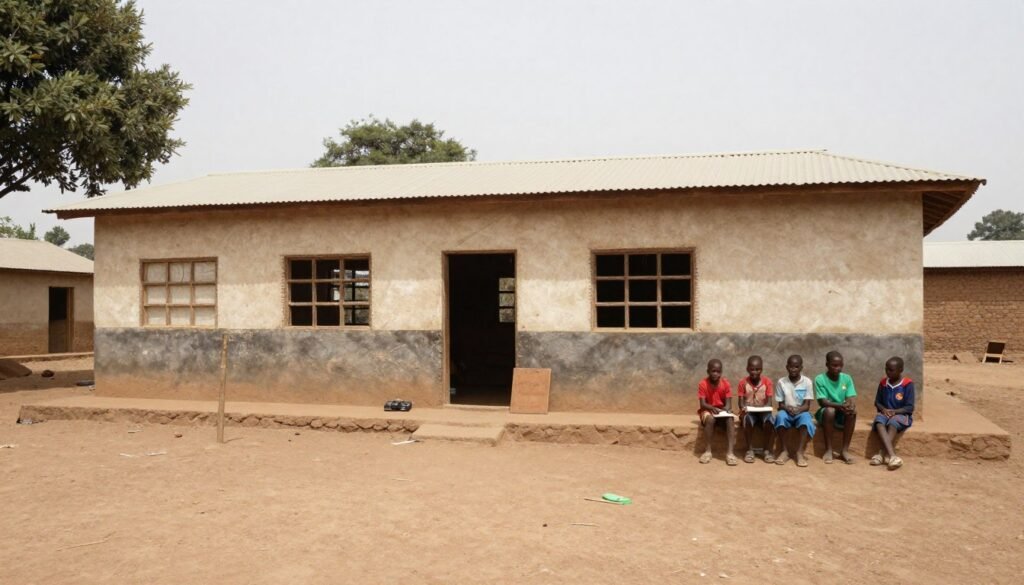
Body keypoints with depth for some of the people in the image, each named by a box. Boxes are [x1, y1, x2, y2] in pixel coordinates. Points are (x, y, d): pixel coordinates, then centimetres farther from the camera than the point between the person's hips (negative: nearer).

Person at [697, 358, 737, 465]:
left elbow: (728, 402, -8)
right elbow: (702, 404, -16)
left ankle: (730, 452, -33)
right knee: (710, 418, -36)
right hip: (708, 411, -2)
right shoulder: (703, 384, -11)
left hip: (723, 411, 2)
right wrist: (712, 408, -35)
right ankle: (708, 451, -27)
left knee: (730, 419, -31)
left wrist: (727, 408, -32)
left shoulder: (726, 383, -5)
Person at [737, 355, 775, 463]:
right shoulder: (743, 383, 0)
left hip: (763, 411, 1)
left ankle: (767, 450, -18)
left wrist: (765, 408, -26)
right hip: (748, 412, -1)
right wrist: (743, 408, -26)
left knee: (770, 420, -34)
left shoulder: (767, 382, 1)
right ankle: (750, 450, -23)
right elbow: (741, 402, -3)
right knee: (748, 419, -36)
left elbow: (769, 402, -4)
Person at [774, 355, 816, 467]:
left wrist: (798, 410, -27)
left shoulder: (807, 382, -2)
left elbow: (807, 405, -6)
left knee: (806, 417, -36)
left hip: (801, 412, -1)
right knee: (780, 416, -35)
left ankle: (800, 452, -31)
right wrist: (788, 409, -22)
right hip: (787, 412, 1)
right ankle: (785, 451, -25)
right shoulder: (781, 382, 0)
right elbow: (780, 404, 1)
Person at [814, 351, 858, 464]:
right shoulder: (820, 379, -10)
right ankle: (828, 450, -25)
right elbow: (823, 402, -18)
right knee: (830, 410, -35)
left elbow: (852, 398, -8)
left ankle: (845, 450, -20)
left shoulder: (847, 378, 0)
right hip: (826, 412, -3)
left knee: (852, 412, -29)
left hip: (842, 415, 3)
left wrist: (851, 406, -33)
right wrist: (839, 405, -36)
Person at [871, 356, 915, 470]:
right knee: (879, 423, -33)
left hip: (901, 414, -3)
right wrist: (883, 409, -9)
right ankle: (892, 456, -47)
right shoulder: (883, 383, 7)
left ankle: (883, 454, -40)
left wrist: (895, 411, -20)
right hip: (885, 413, 3)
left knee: (892, 423, -38)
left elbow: (910, 407, -8)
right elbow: (877, 402, 13)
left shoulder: (907, 384, -7)